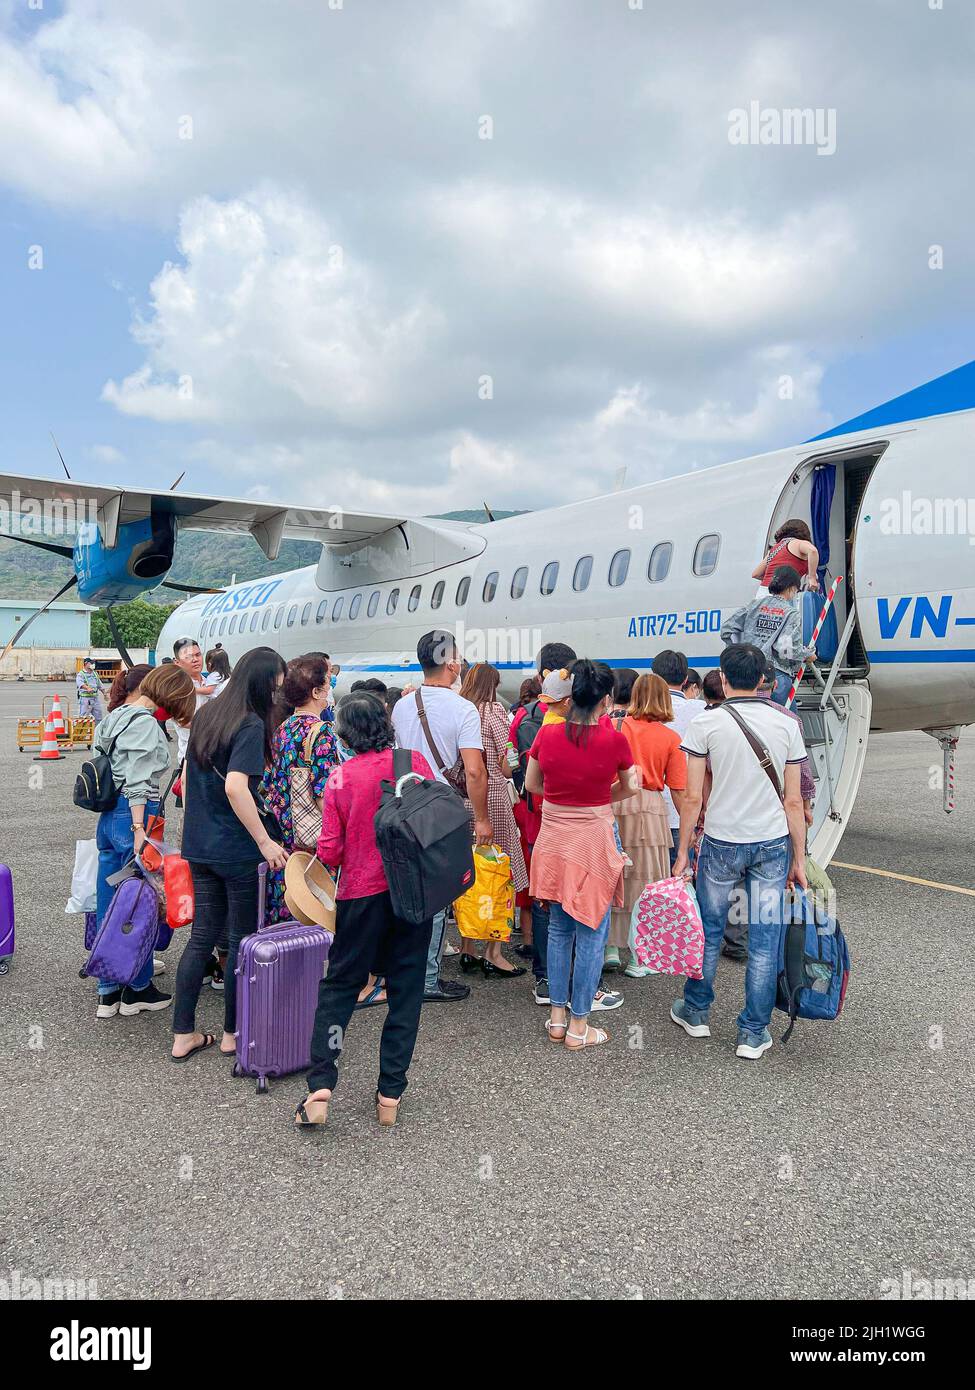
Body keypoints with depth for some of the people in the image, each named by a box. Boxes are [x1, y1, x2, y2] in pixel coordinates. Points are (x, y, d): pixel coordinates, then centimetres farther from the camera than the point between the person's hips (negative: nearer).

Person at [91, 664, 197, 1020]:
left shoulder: (113, 718, 16)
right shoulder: (144, 723, -13)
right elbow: (137, 781, -19)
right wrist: (139, 829, -20)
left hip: (107, 817, 9)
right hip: (134, 815, -9)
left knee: (108, 906, 12)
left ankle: (108, 993, 21)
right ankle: (137, 990, 15)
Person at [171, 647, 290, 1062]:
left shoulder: (205, 715, 9)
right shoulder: (251, 725, -16)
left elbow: (187, 775, 17)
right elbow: (235, 786, -26)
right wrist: (265, 841, -20)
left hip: (198, 845, 7)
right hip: (235, 850, -7)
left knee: (202, 934, 14)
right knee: (241, 940, 8)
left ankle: (182, 1035, 19)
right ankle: (233, 1033, 20)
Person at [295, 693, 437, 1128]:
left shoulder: (340, 778, -10)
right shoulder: (416, 762, -6)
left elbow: (329, 852, -8)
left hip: (362, 896, -1)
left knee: (339, 985, 14)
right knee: (406, 989, 12)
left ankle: (320, 1087, 7)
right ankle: (390, 1094, 16)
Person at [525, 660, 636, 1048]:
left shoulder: (547, 734, -5)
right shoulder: (614, 740, -13)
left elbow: (531, 784, 8)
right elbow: (630, 787, 5)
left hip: (553, 840, 4)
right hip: (594, 841, -4)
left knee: (558, 929, 17)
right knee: (591, 933, 7)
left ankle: (557, 1018, 26)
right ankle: (579, 1027, 15)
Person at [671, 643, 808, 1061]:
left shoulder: (706, 722, -7)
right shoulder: (786, 724, 0)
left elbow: (692, 798, -7)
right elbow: (793, 801, 1)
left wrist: (682, 851, 2)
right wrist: (799, 859, 9)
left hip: (721, 843, -1)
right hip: (773, 844, 2)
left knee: (709, 930, 15)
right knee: (765, 939, 8)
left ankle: (696, 1012, 31)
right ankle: (754, 1034, 16)